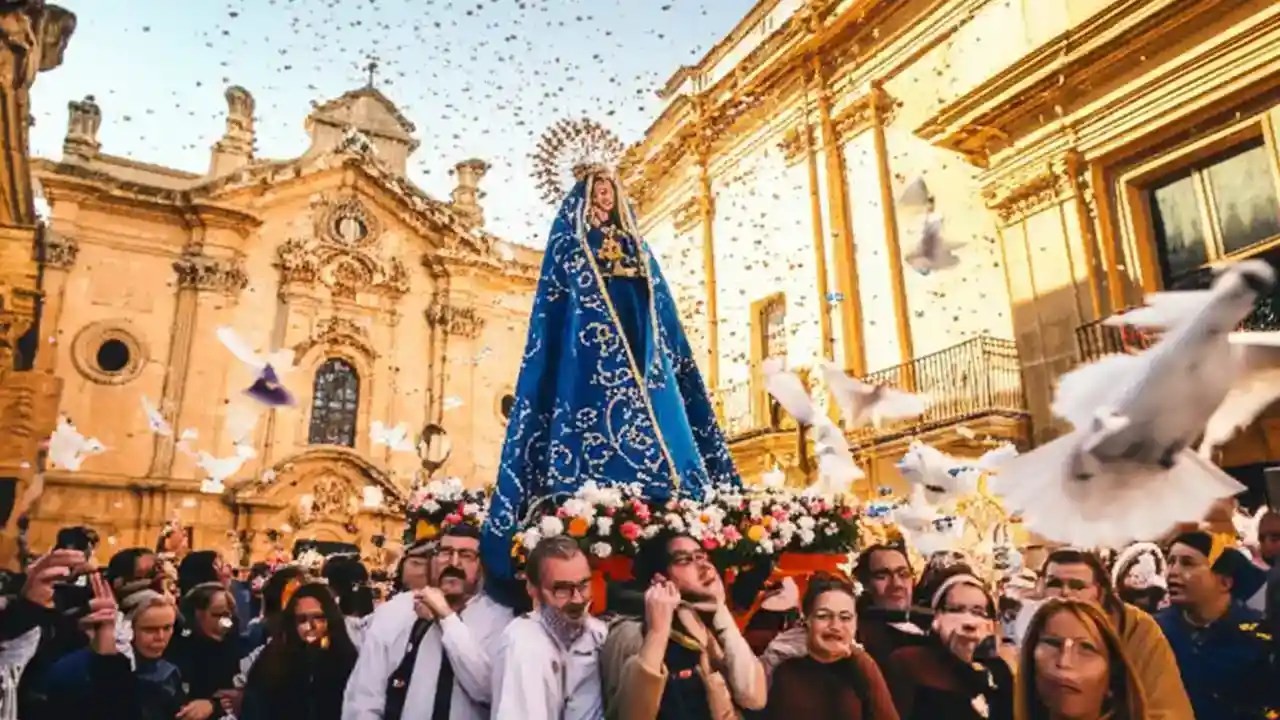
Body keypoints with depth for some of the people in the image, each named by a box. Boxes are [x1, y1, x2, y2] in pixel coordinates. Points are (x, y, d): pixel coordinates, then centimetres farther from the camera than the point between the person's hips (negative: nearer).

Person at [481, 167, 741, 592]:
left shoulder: (635, 243, 27)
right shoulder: (570, 238, 15)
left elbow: (654, 300, 22)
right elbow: (561, 294, 3)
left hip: (634, 337, 5)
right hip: (592, 337, -5)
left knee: (657, 425, -6)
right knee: (599, 411, -18)